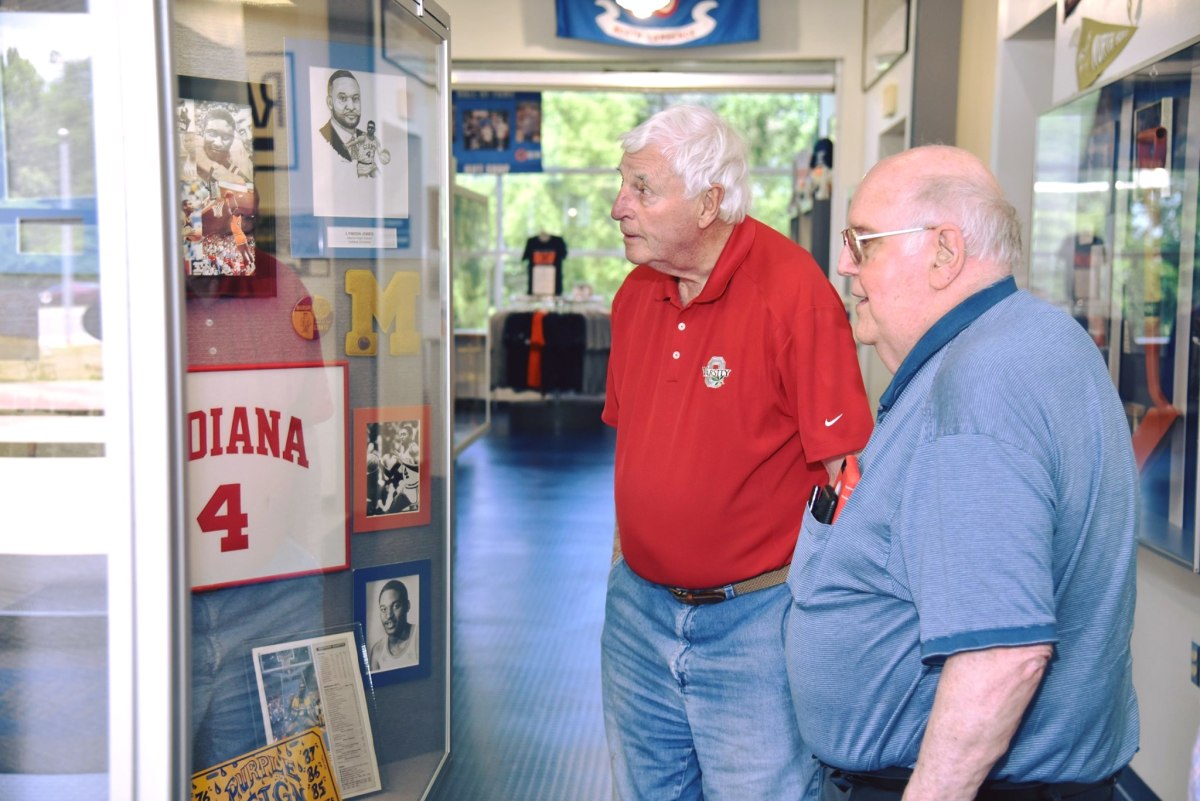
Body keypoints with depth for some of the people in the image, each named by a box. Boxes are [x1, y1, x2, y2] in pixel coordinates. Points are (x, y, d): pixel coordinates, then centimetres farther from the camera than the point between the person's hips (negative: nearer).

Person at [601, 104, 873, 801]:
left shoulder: (794, 292, -17)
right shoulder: (636, 293, 4)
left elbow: (844, 468, -17)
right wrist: (624, 559, 15)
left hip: (755, 619, -6)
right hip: (640, 607, 7)